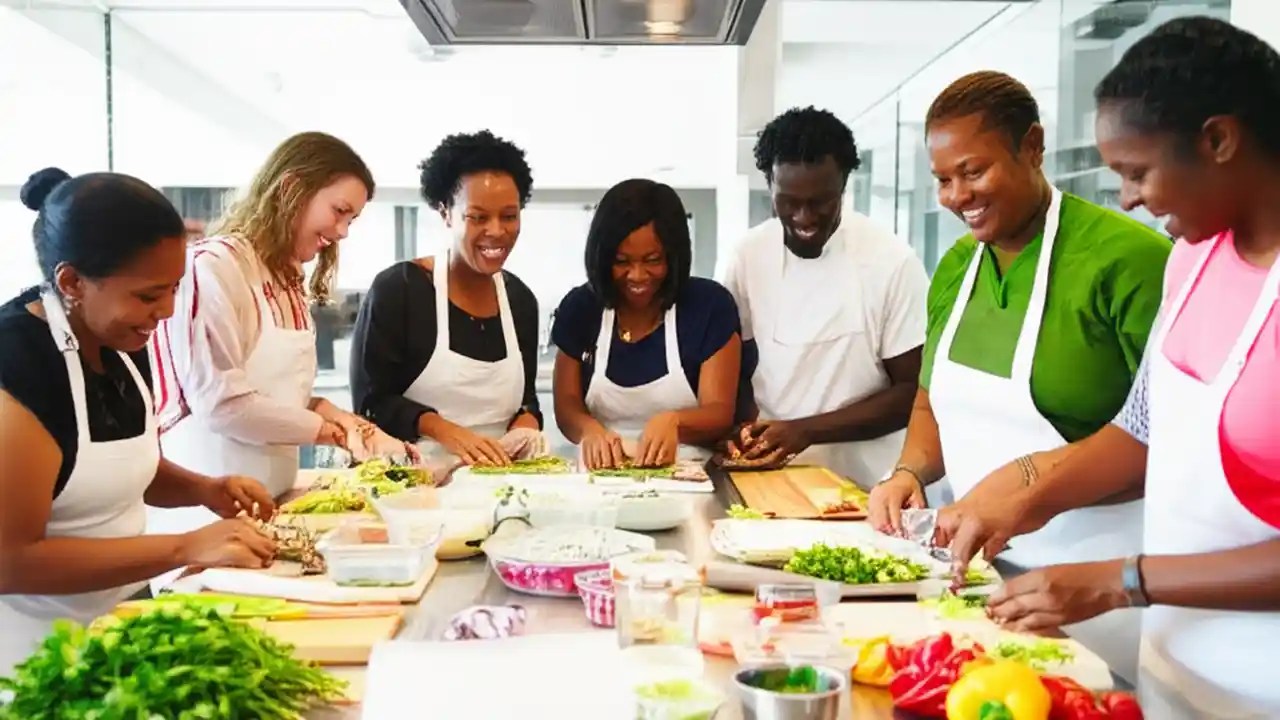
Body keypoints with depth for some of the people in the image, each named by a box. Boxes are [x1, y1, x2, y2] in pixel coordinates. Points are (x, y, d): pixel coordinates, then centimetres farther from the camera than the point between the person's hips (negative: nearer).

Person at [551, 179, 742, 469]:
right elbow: (566, 404, 3)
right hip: (602, 474, 2)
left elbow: (721, 414, -7)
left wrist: (673, 421, -28)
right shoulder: (580, 308, 3)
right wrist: (589, 429, -20)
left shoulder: (711, 306, -4)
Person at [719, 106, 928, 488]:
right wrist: (749, 428, -10)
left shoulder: (892, 262, -9)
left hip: (866, 487, -3)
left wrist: (806, 430, -14)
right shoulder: (749, 254, -1)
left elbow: (913, 392, -6)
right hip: (771, 475, 3)